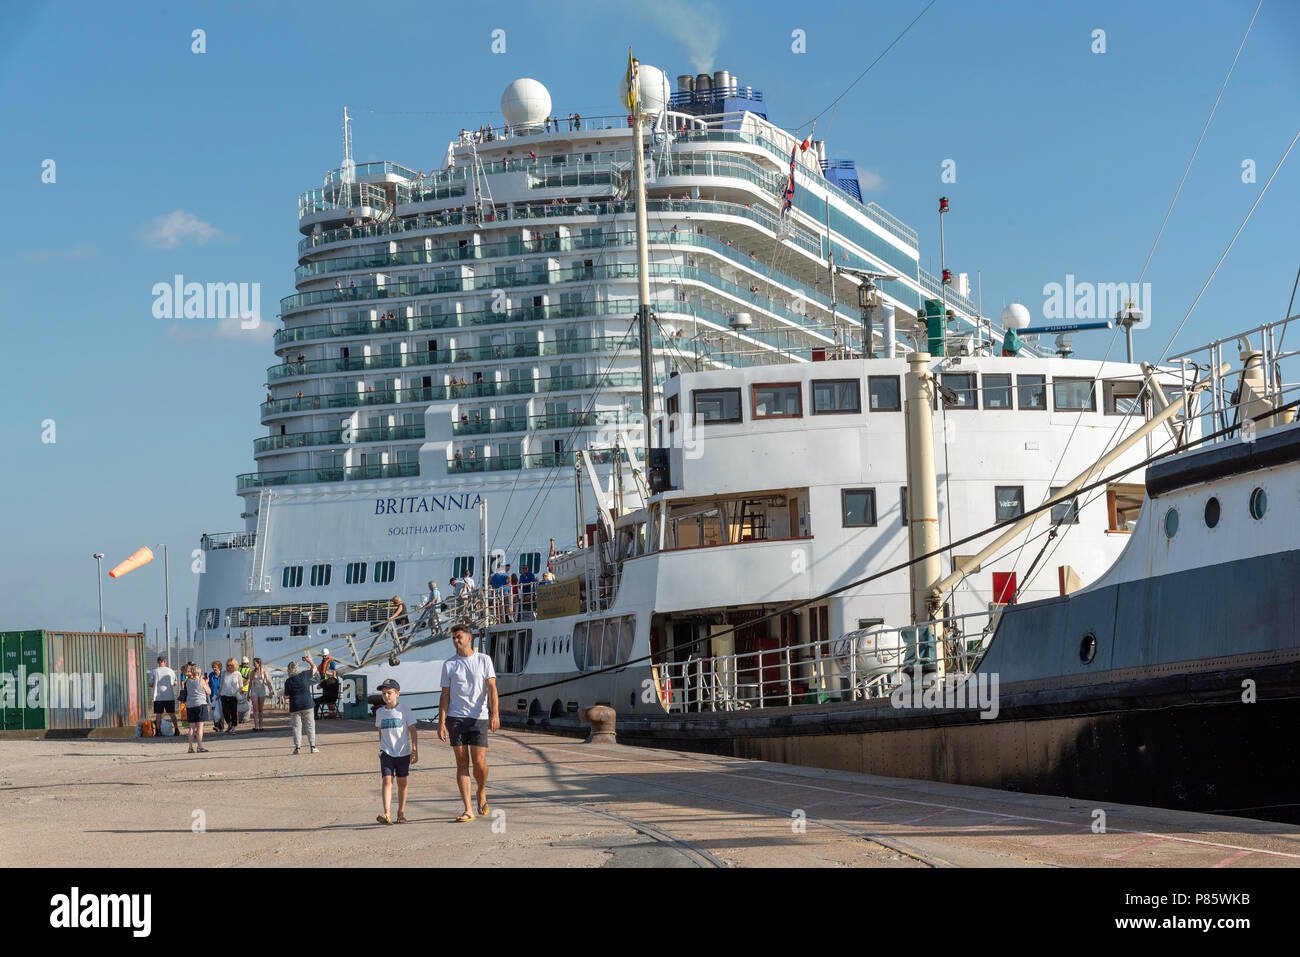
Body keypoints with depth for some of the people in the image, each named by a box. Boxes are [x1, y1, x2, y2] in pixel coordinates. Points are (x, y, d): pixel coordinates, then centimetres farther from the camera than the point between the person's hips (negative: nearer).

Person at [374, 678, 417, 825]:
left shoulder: (404, 710, -3)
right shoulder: (380, 712, 7)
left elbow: (413, 732, -3)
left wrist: (415, 751, -9)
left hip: (403, 752, -1)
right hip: (386, 752, 1)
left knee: (402, 782, 8)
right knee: (387, 780, -14)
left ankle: (401, 813, 22)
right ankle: (387, 814, -24)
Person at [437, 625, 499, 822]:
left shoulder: (484, 660, 6)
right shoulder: (449, 664, 9)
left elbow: (491, 687, -2)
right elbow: (445, 695, 8)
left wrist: (494, 714, -15)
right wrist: (441, 723, -1)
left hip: (479, 717, -1)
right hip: (455, 717, 1)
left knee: (479, 762, -7)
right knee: (462, 763, -3)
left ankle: (482, 793, 24)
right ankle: (468, 811, -3)